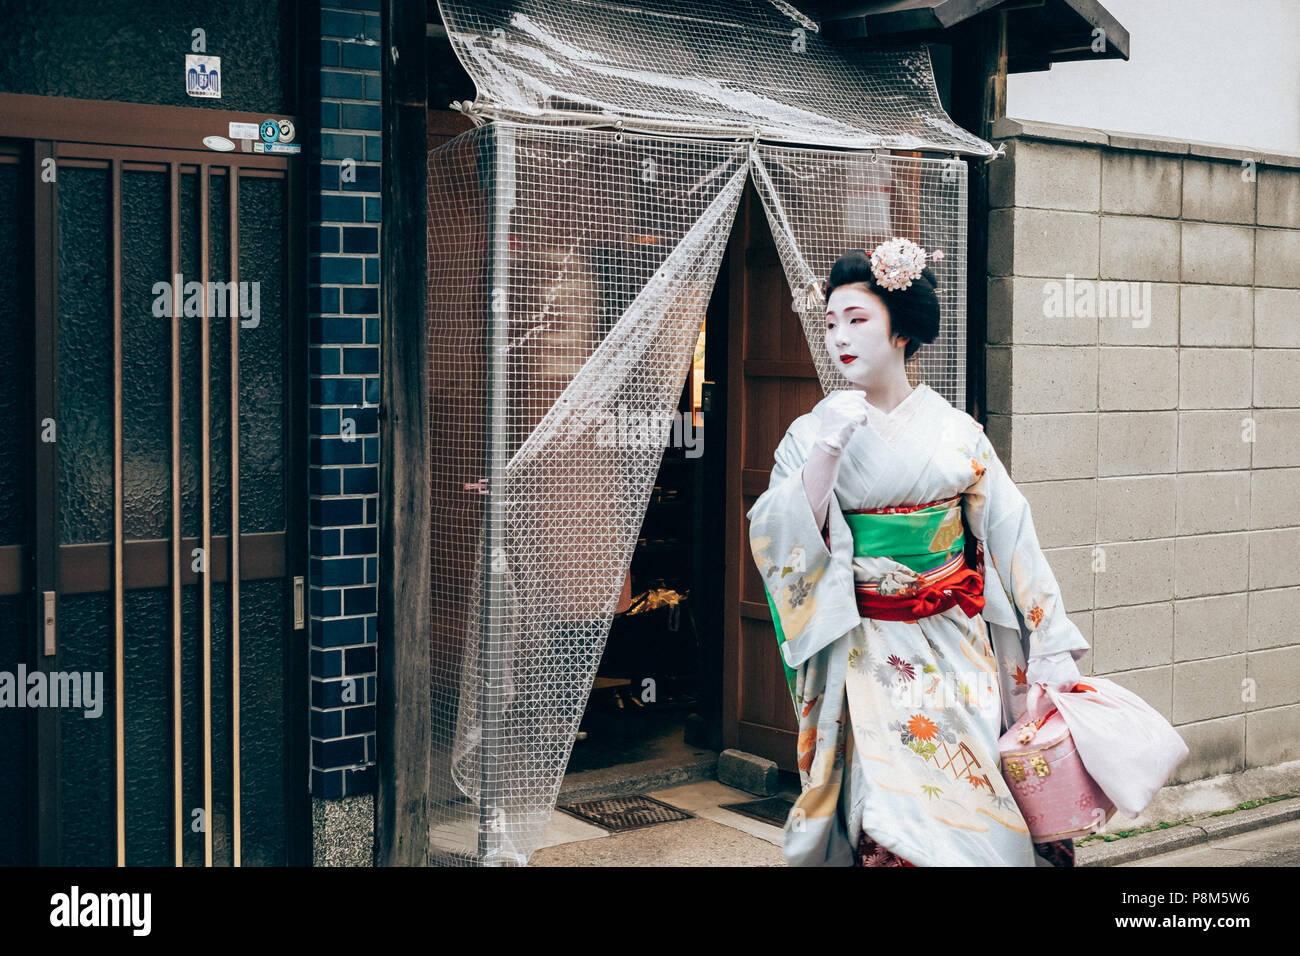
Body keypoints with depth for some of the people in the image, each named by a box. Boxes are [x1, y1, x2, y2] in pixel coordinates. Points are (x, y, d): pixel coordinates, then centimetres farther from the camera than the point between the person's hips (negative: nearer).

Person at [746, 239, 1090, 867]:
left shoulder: (957, 432, 4)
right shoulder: (812, 434, 1)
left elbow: (1010, 536, 4)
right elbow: (780, 542, -9)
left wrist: (1051, 646, 1)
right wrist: (826, 452, -19)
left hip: (957, 651, 2)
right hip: (867, 659, -1)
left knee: (968, 799, 2)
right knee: (891, 822, -8)